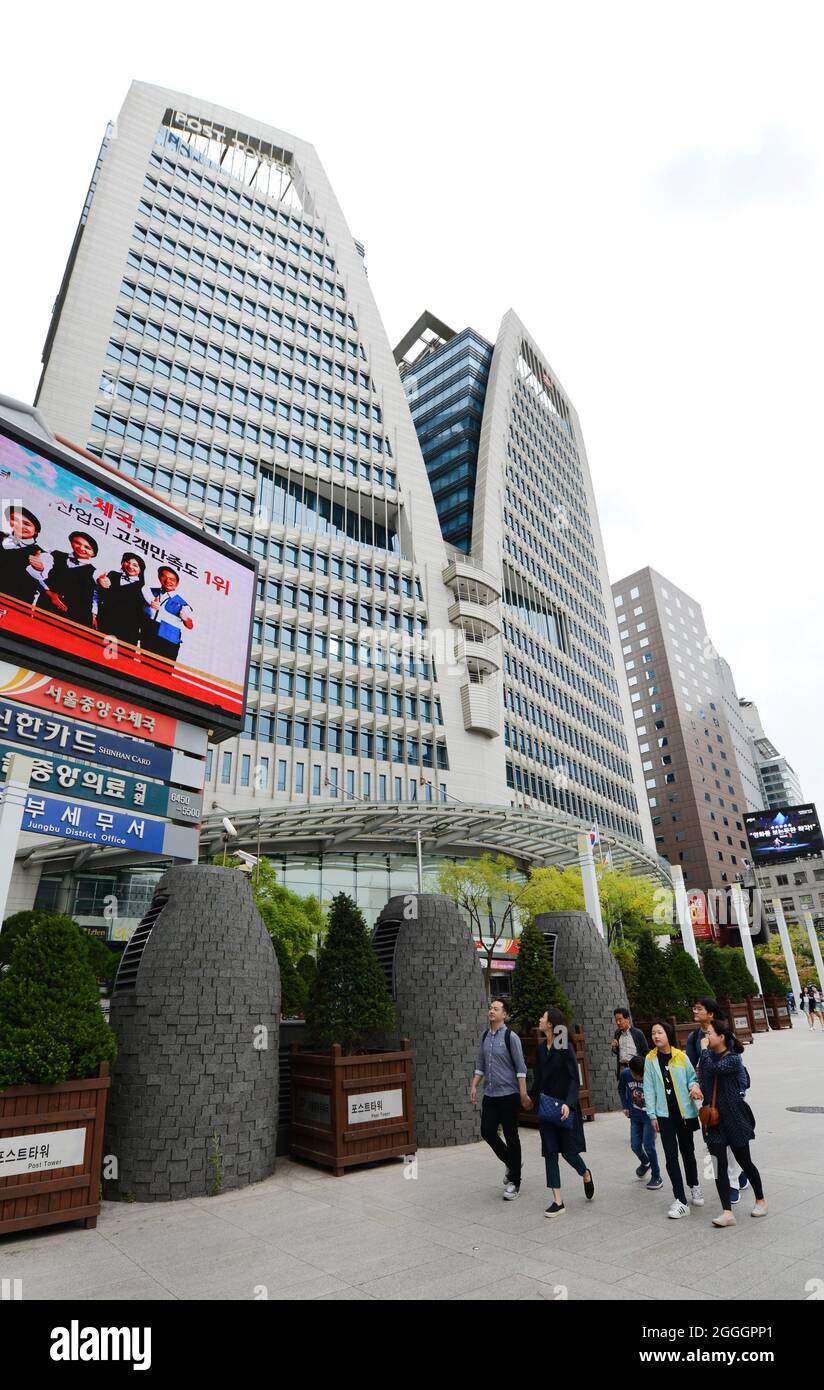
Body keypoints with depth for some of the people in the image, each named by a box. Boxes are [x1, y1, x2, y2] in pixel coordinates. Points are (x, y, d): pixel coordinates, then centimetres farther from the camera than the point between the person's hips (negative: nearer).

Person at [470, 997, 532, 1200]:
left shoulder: (510, 1037, -11)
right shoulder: (485, 1037, 7)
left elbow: (520, 1068, -11)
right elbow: (480, 1066, 15)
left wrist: (523, 1094, -13)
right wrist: (474, 1086, 6)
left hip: (508, 1094, -6)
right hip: (490, 1094, 6)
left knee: (511, 1137, 3)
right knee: (487, 1131, 5)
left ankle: (514, 1182, 17)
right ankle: (510, 1163, 30)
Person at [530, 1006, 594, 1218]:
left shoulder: (566, 1047, -15)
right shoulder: (541, 1047, 3)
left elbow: (574, 1079, -17)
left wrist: (568, 1103, -27)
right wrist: (532, 1097, 22)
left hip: (564, 1107, -5)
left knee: (568, 1150, 3)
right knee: (550, 1153, 4)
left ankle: (586, 1176, 35)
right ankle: (557, 1202, 12)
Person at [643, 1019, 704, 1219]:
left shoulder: (681, 1056, -7)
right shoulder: (650, 1059, -4)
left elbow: (692, 1077, 2)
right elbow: (649, 1088, -2)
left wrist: (694, 1086, -21)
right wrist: (652, 1115, -4)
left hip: (685, 1112, 0)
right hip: (665, 1114, 0)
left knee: (687, 1152, 17)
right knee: (671, 1155, -5)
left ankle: (694, 1187, 41)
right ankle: (681, 1201, 3)